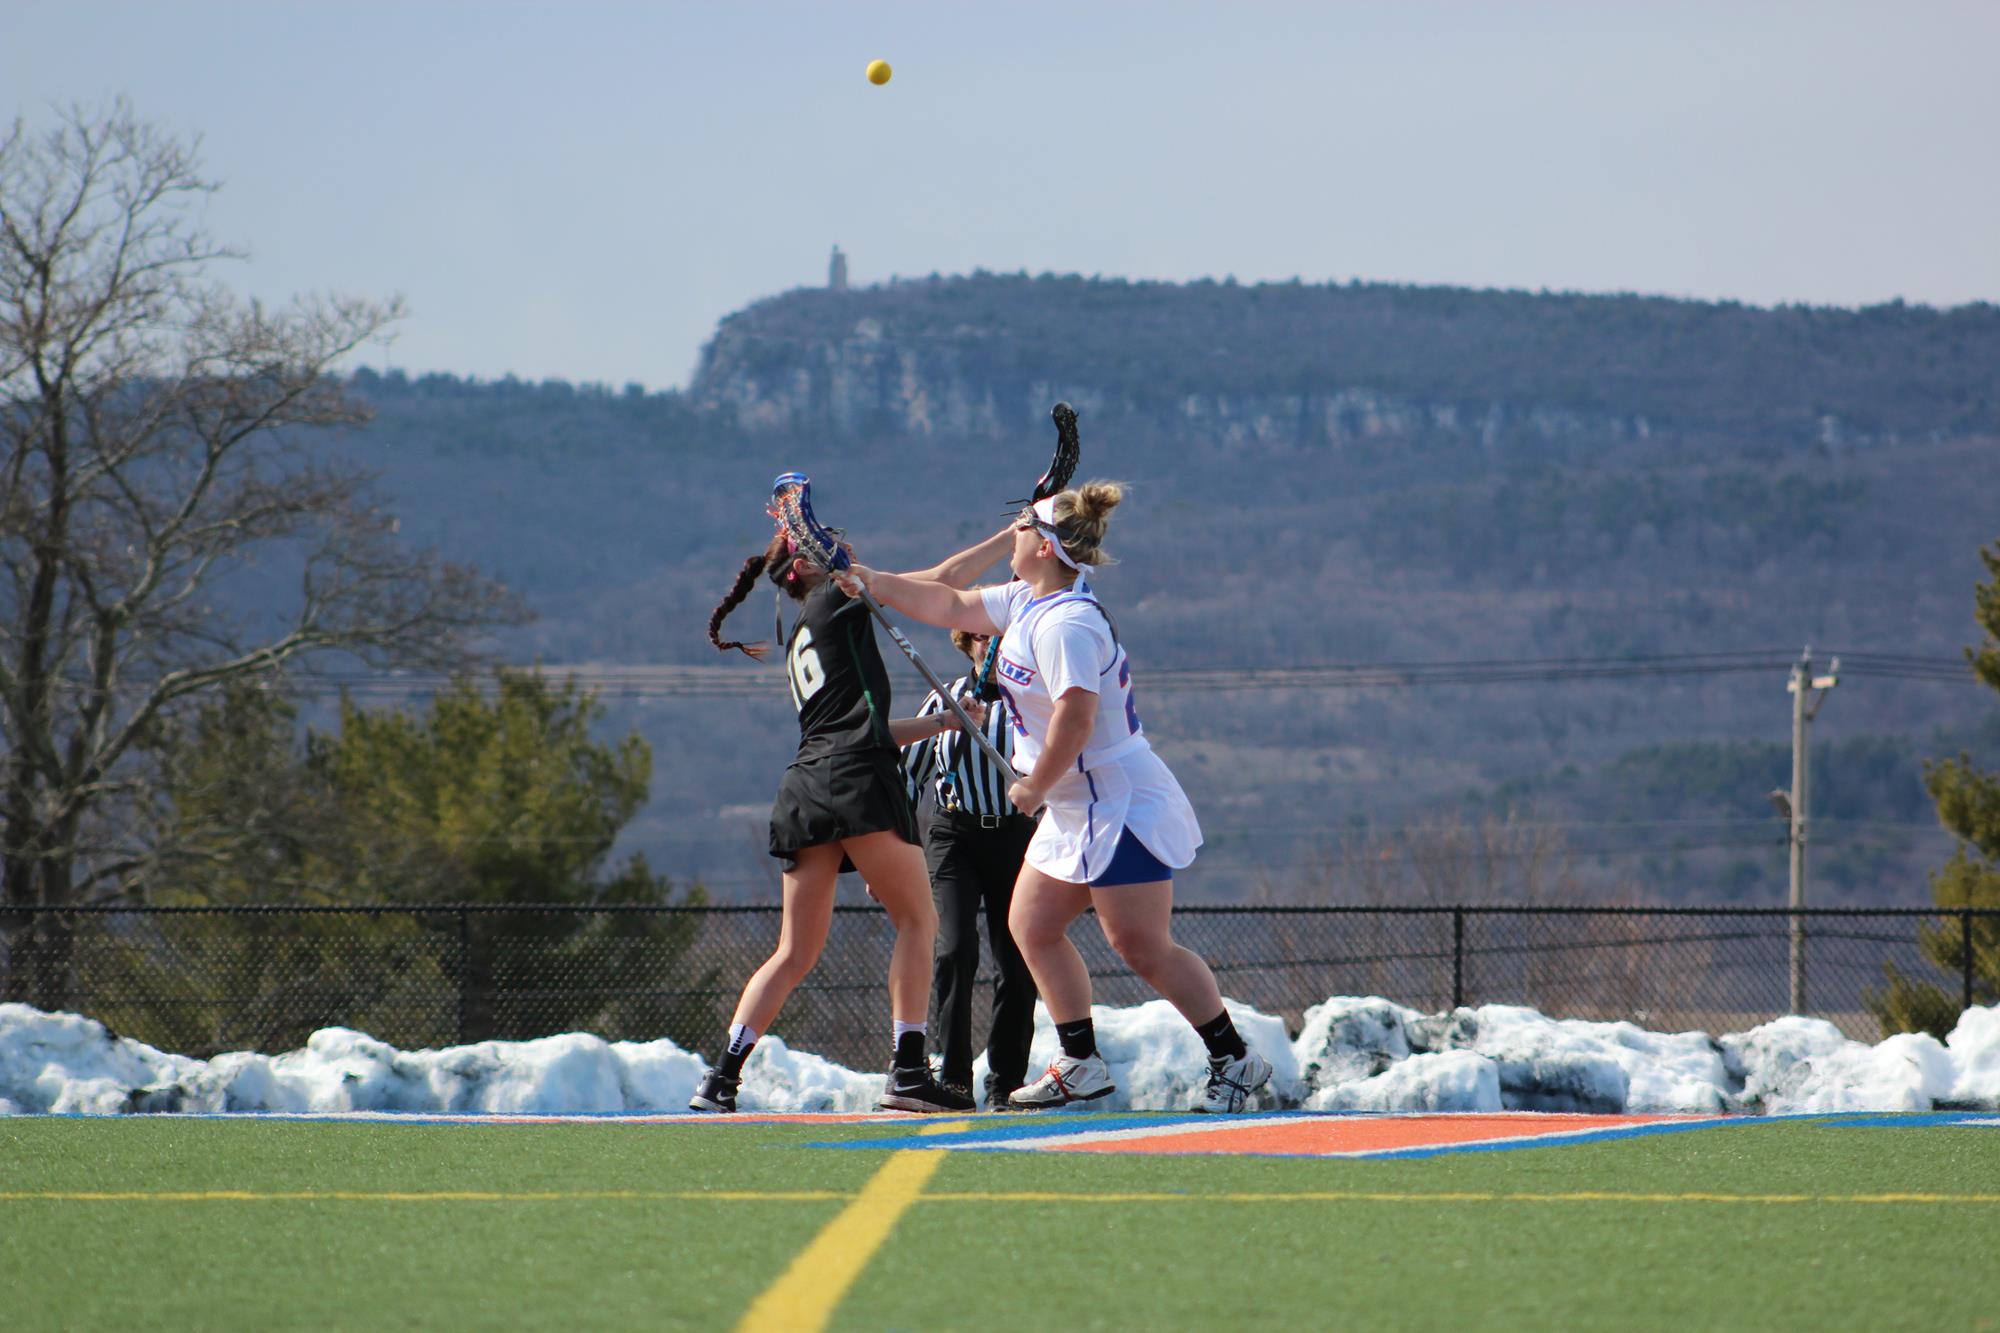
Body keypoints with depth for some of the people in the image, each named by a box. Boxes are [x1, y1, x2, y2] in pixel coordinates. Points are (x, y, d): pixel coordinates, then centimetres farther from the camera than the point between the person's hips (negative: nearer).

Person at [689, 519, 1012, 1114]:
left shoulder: (800, 642, 29)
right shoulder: (838, 598, 8)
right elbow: (947, 578, 6)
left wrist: (947, 720, 31)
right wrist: (1012, 534, 15)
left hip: (804, 789, 7)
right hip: (855, 780, -7)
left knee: (795, 953, 7)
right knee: (917, 920, -1)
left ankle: (722, 1077, -4)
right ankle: (908, 1071, -11)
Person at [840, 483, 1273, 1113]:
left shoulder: (1066, 623, -22)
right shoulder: (1026, 602, 10)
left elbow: (1075, 716, -29)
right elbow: (951, 605, 24)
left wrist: (1034, 786, -16)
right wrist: (872, 581, 23)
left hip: (1120, 806, -11)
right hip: (1076, 815, 11)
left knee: (1143, 947, -10)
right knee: (1031, 925, 10)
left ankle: (1235, 1061, -3)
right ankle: (1081, 1064, 14)